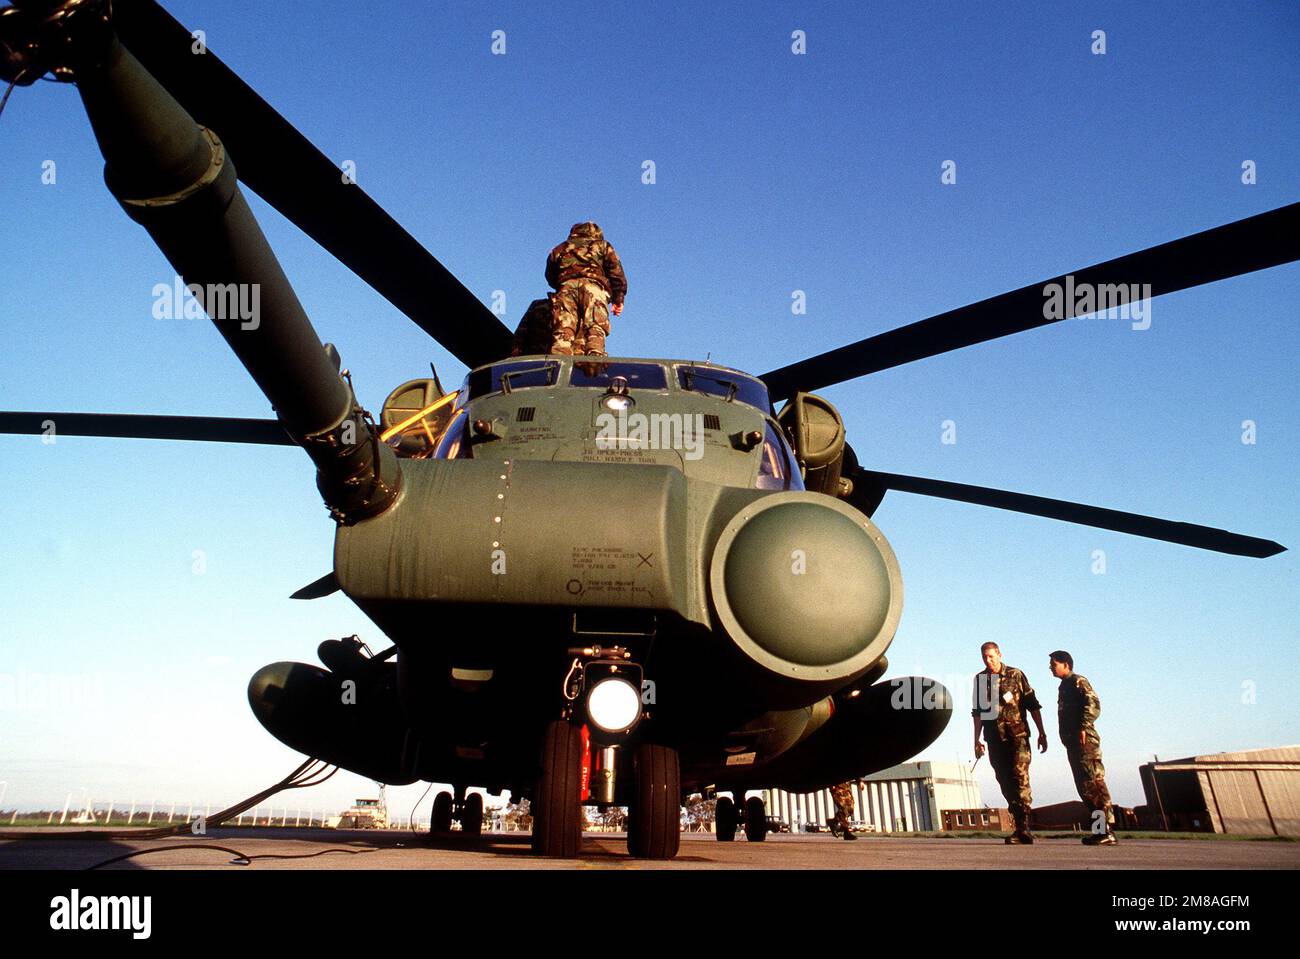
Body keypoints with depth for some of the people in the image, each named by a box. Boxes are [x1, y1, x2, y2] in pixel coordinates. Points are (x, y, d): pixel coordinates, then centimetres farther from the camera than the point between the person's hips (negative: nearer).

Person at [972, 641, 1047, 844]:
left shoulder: (1015, 675, 0)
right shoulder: (980, 679, 10)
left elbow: (1033, 705, 1)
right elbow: (978, 712, 15)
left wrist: (1042, 733, -4)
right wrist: (977, 740, 12)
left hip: (1017, 736, -4)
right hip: (995, 740, 4)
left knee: (1020, 778, -13)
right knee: (1005, 783, 4)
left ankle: (1023, 828, -12)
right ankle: (1022, 828, 12)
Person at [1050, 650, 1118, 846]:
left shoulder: (1078, 681, -2)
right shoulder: (1064, 686, 25)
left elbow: (1093, 704, -16)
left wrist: (1083, 727, -23)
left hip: (1085, 741, -10)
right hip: (1072, 743, 10)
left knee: (1094, 784, -13)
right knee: (1084, 786, 8)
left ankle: (1107, 831, -14)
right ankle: (1100, 829, 10)